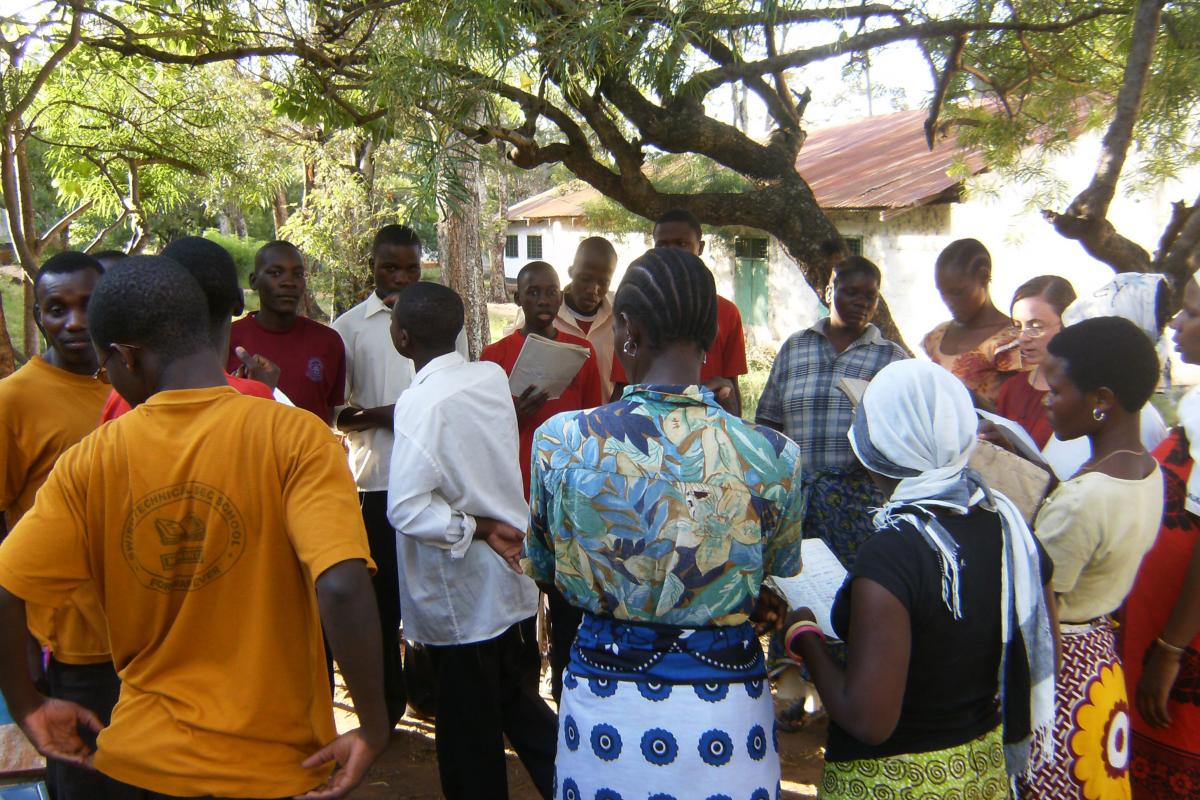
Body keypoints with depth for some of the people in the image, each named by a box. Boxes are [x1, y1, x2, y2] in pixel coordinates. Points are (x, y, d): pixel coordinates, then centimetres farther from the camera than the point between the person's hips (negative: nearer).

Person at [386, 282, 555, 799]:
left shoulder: (420, 403, -21)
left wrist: (476, 528, -18)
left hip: (460, 597, -6)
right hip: (512, 583, 7)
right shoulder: (493, 376, -1)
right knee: (521, 707, 21)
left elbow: (406, 509, -27)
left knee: (471, 735, 11)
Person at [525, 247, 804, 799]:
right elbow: (776, 583, 1)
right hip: (726, 711, 0)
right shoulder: (774, 456, -17)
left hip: (603, 705, 0)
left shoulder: (560, 441, -16)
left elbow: (543, 569, 2)